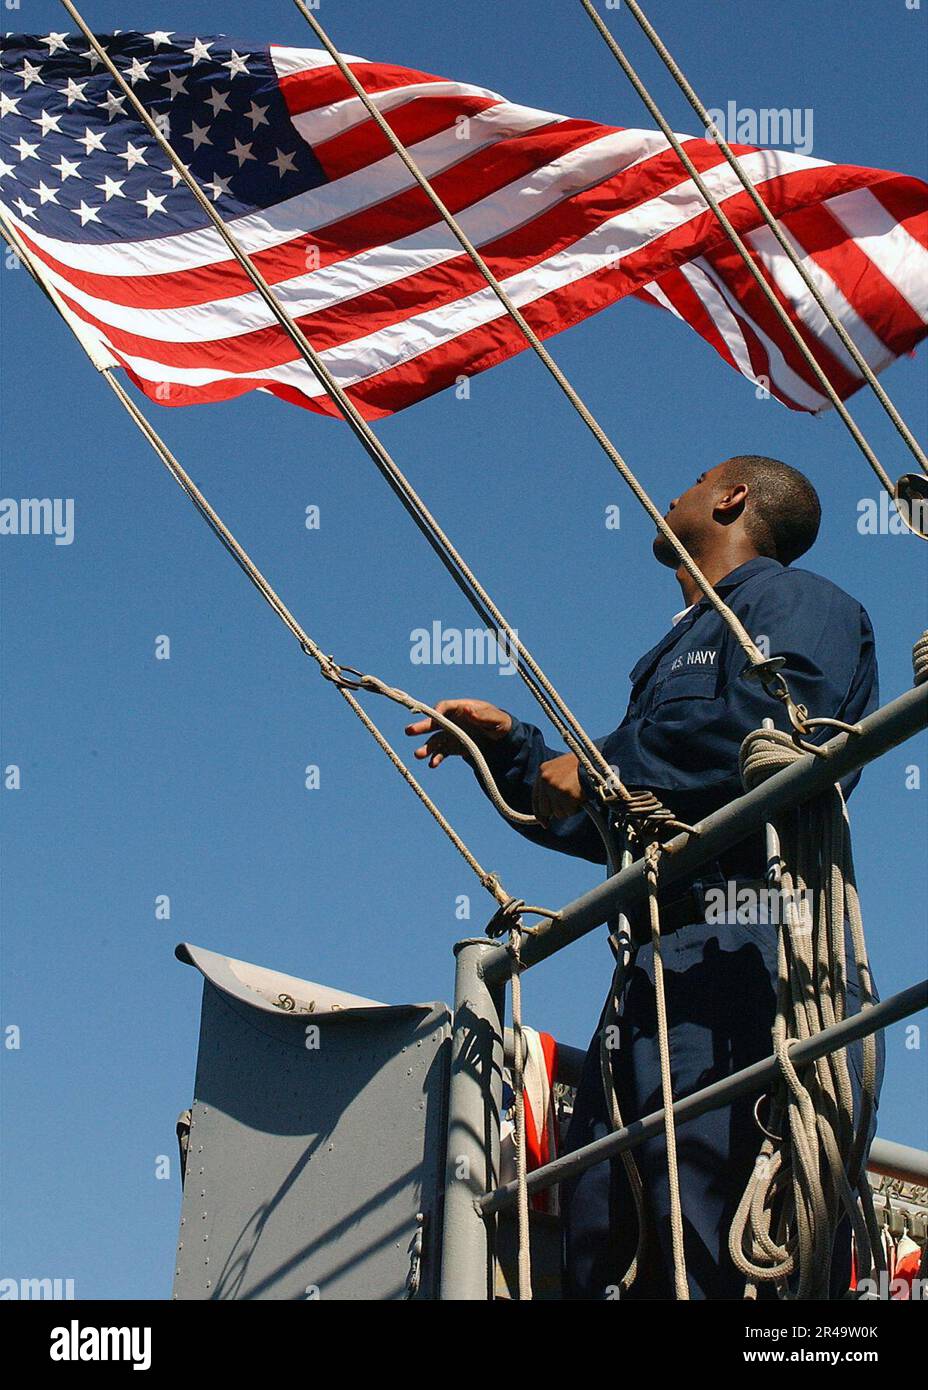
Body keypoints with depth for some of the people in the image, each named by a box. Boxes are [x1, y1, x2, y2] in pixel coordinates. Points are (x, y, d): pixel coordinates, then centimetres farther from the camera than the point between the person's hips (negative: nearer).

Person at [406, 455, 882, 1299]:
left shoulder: (794, 599, 6)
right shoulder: (686, 644, 35)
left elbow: (770, 725, -18)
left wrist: (602, 768, -6)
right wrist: (510, 748, 29)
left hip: (744, 948, -9)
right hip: (662, 964, 9)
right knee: (602, 1254, 2)